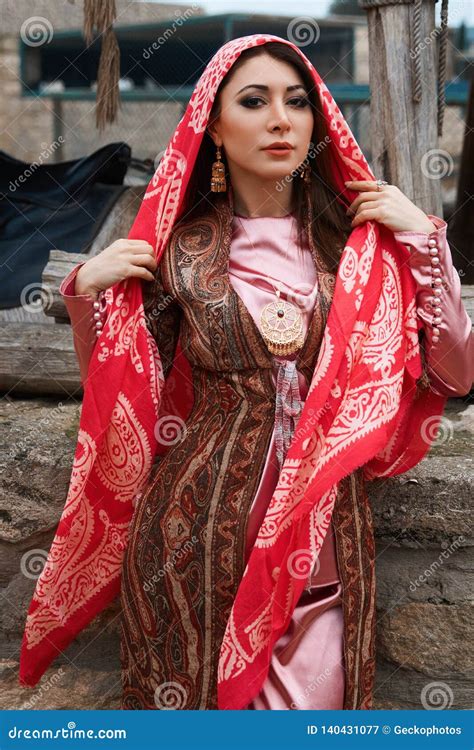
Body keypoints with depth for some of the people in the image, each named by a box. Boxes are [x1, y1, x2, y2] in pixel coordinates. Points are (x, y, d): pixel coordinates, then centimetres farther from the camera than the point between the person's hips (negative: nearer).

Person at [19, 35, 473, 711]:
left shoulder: (357, 241, -1)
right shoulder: (178, 248, -3)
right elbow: (119, 393, 5)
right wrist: (88, 289, -9)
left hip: (325, 527, 1)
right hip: (200, 524, 0)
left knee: (316, 699, 11)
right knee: (190, 692, 14)